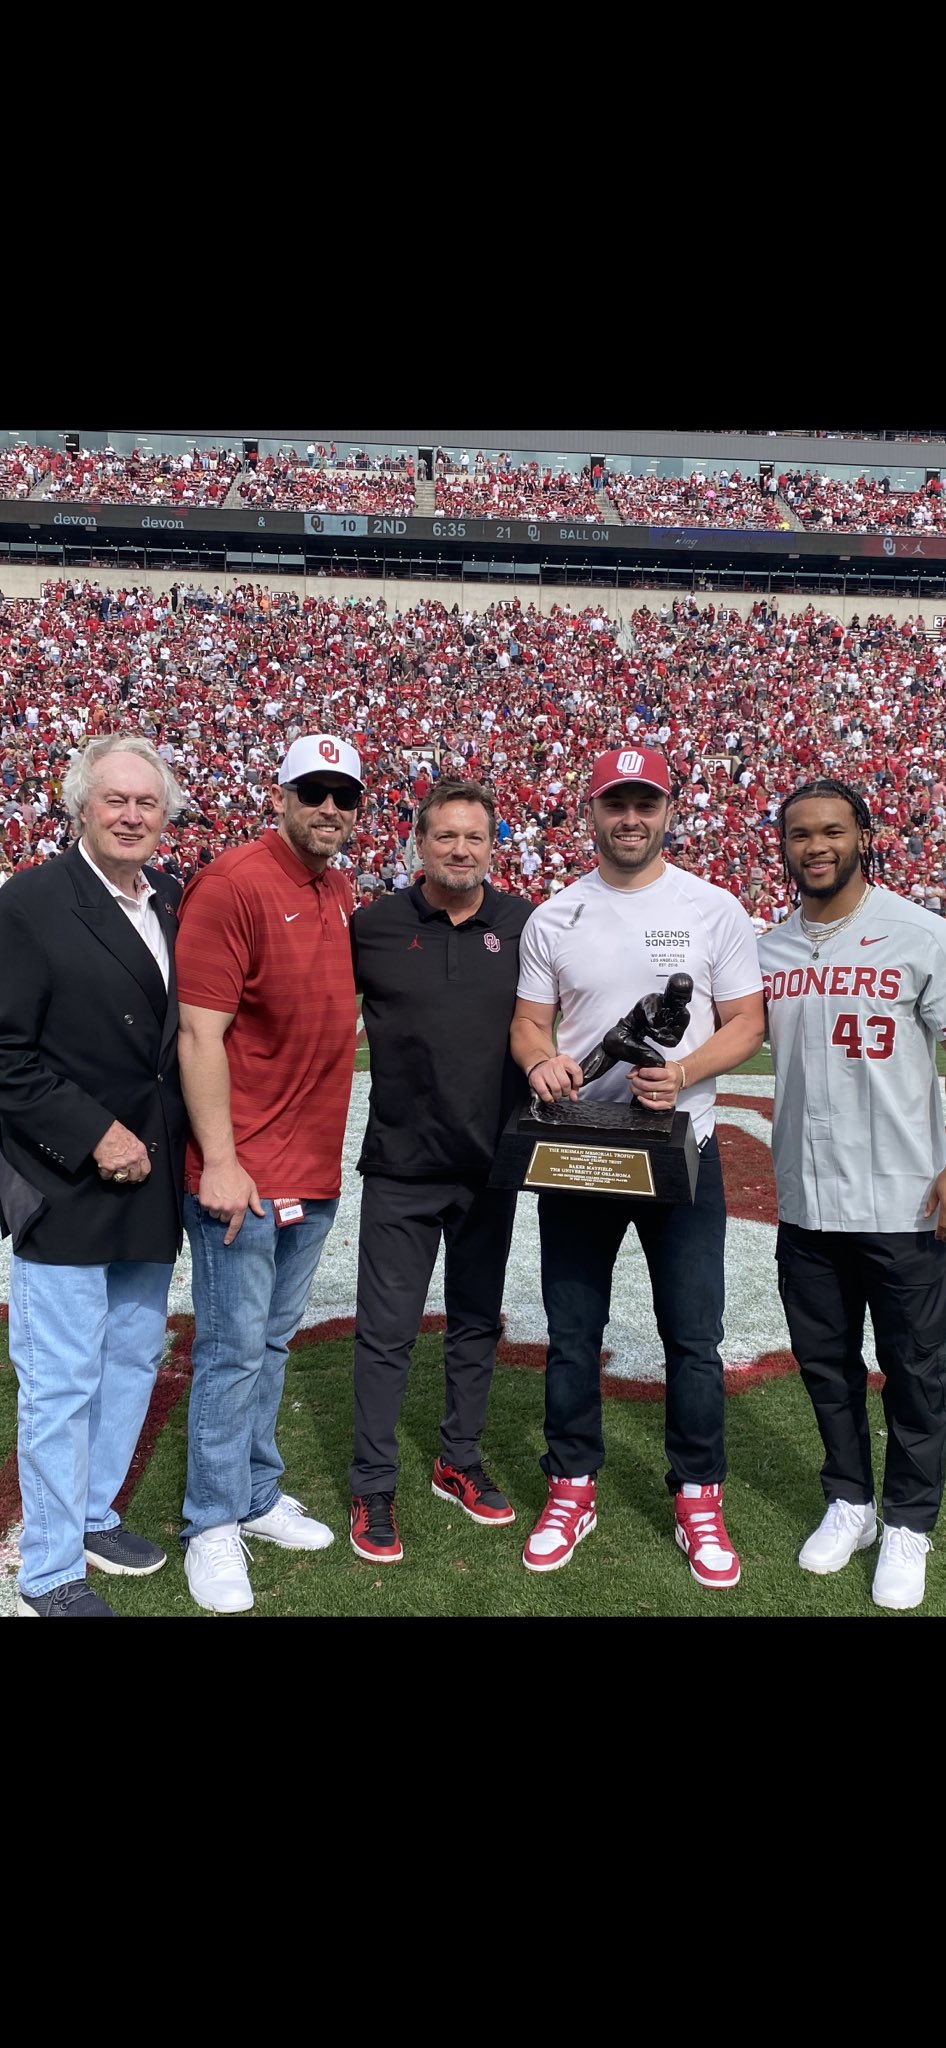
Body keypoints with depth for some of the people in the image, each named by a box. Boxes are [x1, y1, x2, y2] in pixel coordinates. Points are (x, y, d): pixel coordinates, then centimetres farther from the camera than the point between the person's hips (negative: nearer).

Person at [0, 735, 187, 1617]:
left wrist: (162, 1143, 4)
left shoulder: (174, 902, 8)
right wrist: (94, 1135, -17)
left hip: (148, 1180, 7)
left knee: (133, 1359, 17)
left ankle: (94, 1513, 36)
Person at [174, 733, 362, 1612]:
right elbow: (200, 1034, -18)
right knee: (234, 1351, 2)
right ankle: (214, 1527, 17)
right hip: (243, 1172, -8)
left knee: (273, 1342, 18)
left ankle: (258, 1497, 32)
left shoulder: (340, 894, 11)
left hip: (317, 1171, 8)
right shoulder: (231, 884, -14)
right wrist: (220, 1162, -21)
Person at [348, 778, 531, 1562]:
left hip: (493, 1165, 2)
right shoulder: (375, 926, -4)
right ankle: (373, 1489, 18)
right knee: (386, 1330, 3)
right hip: (402, 1165, -2)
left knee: (478, 1322, 16)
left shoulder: (524, 924, 0)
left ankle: (460, 1462, 34)